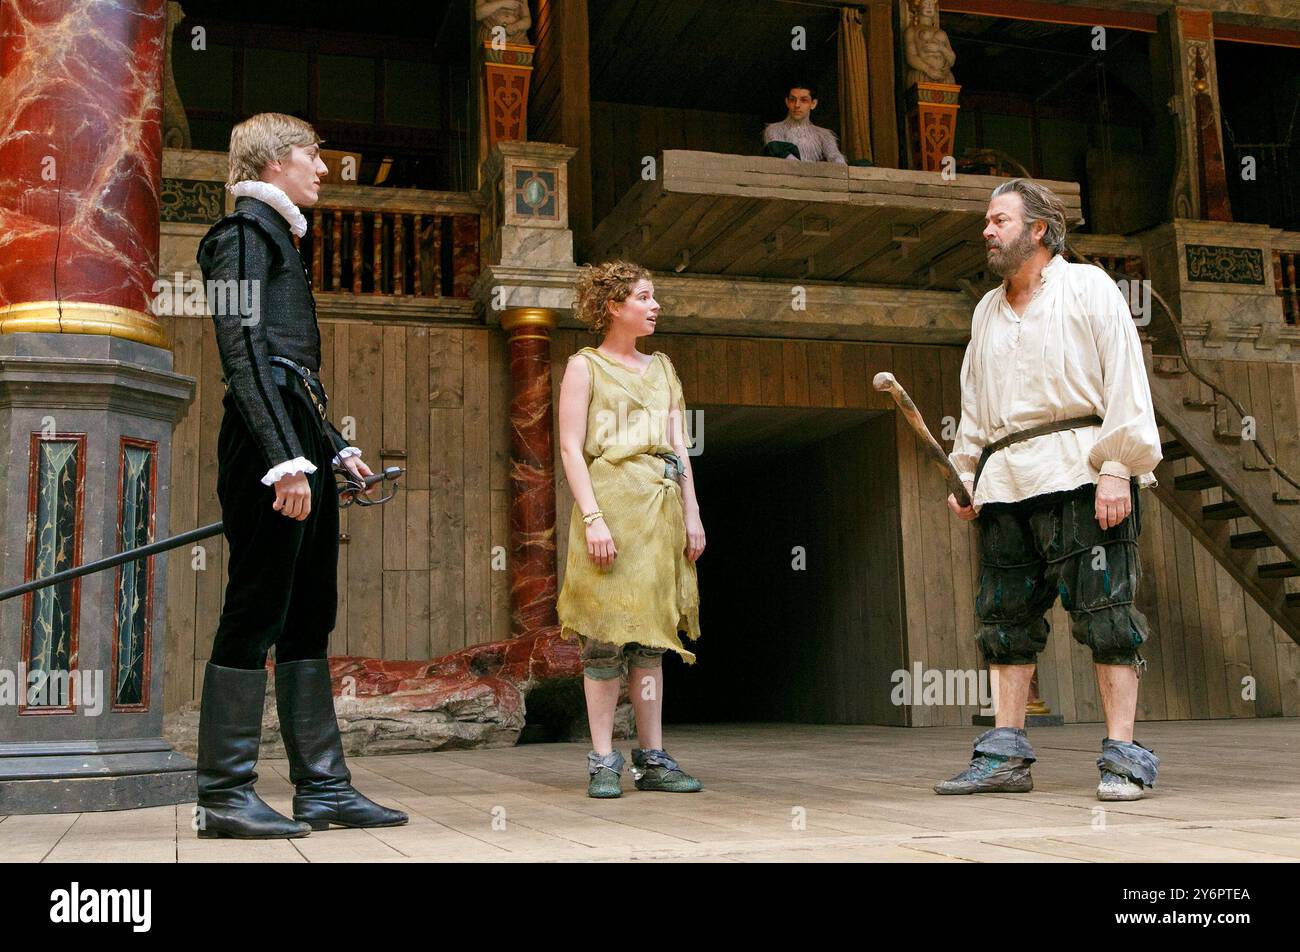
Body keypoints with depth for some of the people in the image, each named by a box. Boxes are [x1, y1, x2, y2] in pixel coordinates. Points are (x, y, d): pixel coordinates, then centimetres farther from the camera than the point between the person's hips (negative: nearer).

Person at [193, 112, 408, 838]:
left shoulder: (277, 235, 24)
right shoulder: (244, 231, -4)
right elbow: (243, 350, -15)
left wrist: (336, 448, 22)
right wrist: (285, 458, -22)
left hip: (300, 439, 10)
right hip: (270, 438, -10)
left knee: (309, 616, 9)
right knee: (256, 611, -7)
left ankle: (324, 787, 14)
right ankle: (226, 796, 1)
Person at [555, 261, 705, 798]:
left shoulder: (662, 367, 20)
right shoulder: (585, 366, 3)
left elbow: (680, 447, 17)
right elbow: (570, 448, -6)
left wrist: (692, 514, 8)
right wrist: (593, 518, -16)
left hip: (662, 507, 6)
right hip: (611, 498, -5)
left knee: (652, 635, 5)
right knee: (607, 633, -6)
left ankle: (652, 759, 8)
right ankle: (603, 762, -1)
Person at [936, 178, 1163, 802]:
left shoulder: (1088, 287, 6)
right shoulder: (987, 311, 24)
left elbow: (1125, 382, -3)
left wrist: (1116, 468, -13)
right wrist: (964, 475, 15)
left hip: (1077, 471, -6)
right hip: (1005, 481, 6)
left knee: (1103, 609, -8)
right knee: (1006, 615, 3)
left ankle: (1123, 758, -5)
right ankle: (1005, 756, 6)